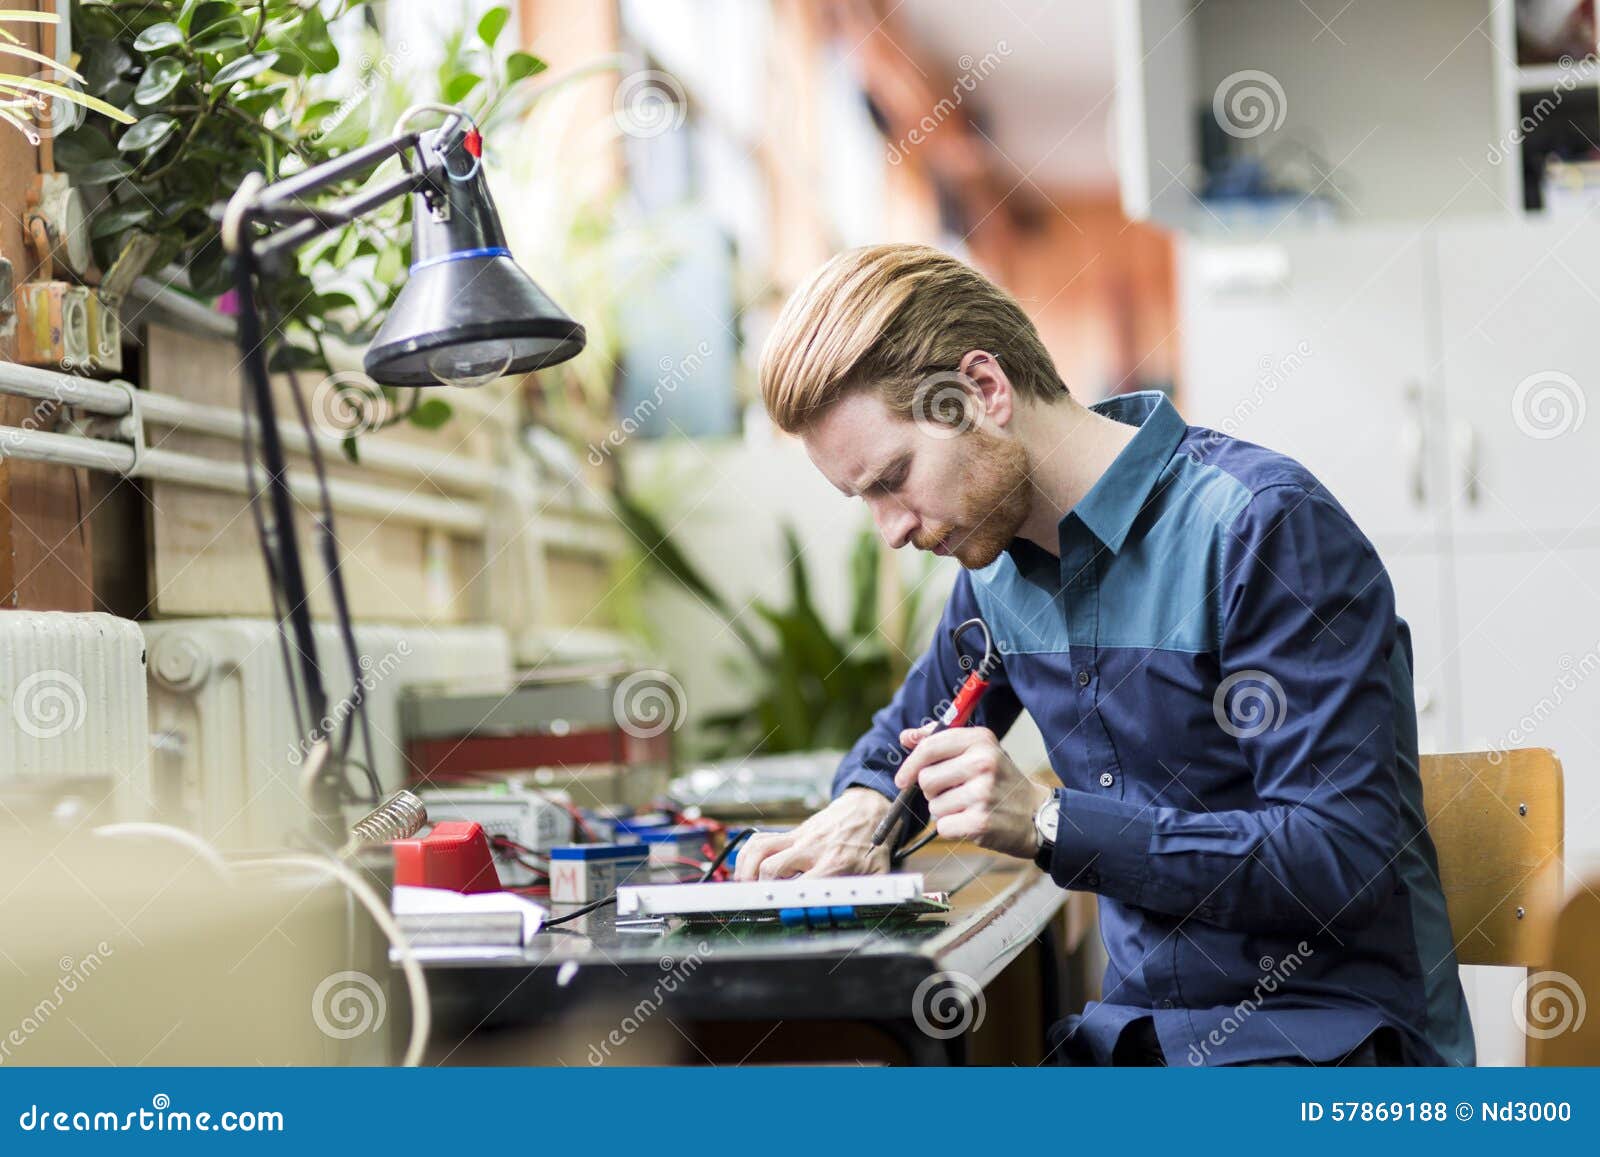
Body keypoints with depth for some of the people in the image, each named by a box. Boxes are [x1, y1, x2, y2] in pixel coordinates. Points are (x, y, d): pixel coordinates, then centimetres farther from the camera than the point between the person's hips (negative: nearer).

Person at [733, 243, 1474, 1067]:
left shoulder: (1264, 524, -16)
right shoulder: (1000, 555, 8)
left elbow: (1343, 854, -20)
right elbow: (909, 729, 29)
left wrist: (1050, 824, -24)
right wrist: (861, 807, 4)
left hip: (1328, 1031, -7)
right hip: (1140, 1027, 7)